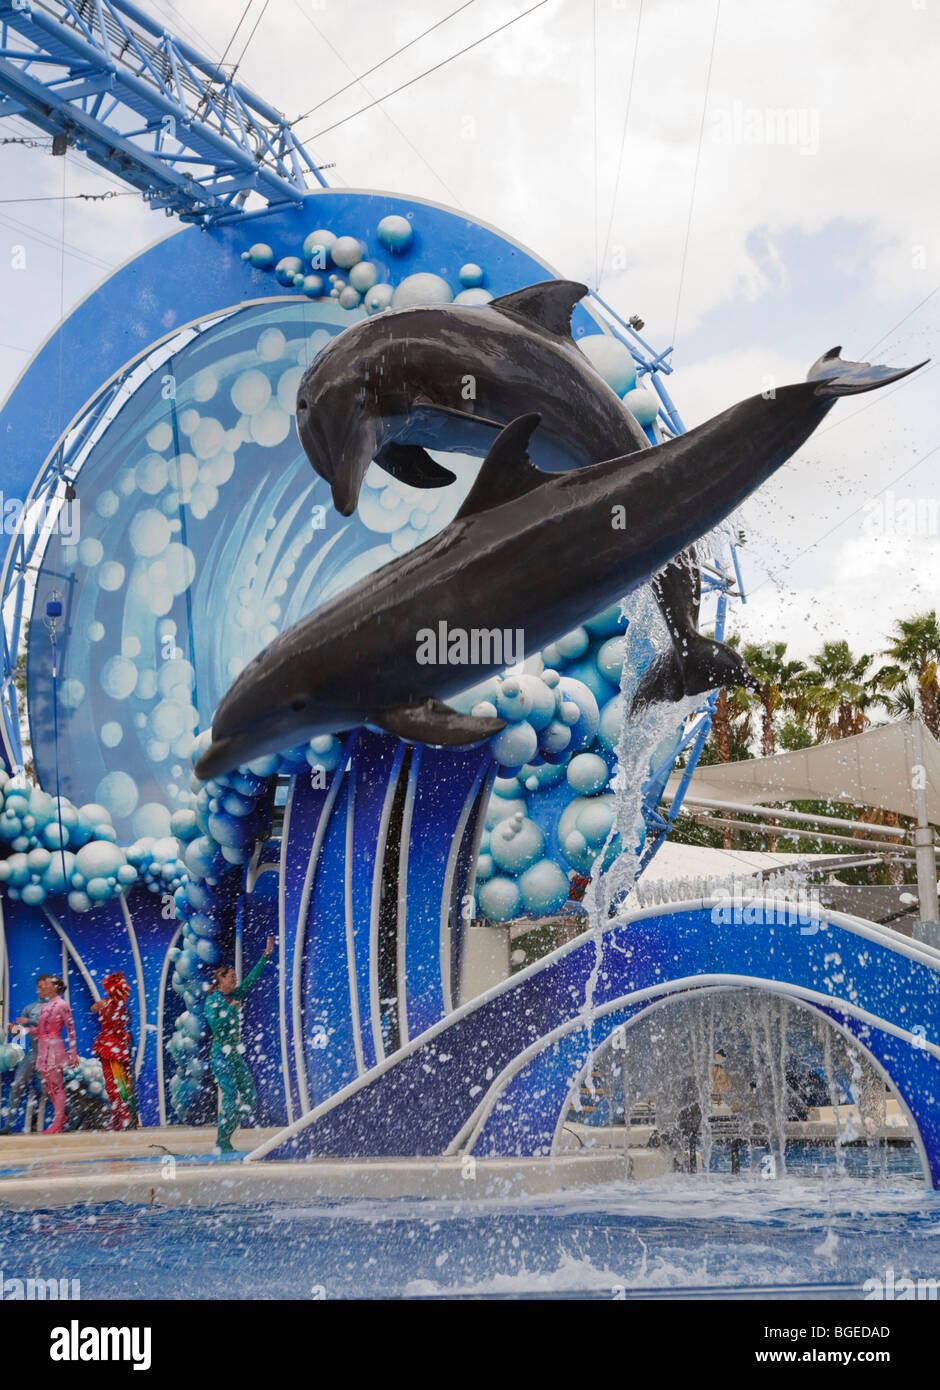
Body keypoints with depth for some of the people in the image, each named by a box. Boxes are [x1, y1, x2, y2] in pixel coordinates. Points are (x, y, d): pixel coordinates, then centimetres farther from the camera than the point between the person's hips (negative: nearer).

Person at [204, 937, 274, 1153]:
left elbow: (252, 977, 13)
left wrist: (266, 955, 11)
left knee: (249, 1094, 4)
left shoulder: (235, 996, 11)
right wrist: (231, 1010, -16)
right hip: (220, 1054, -8)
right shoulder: (212, 1001, -8)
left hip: (235, 1054, 8)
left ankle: (225, 1139, 12)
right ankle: (222, 1143, -2)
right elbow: (215, 1025, -21)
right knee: (230, 1095, -12)